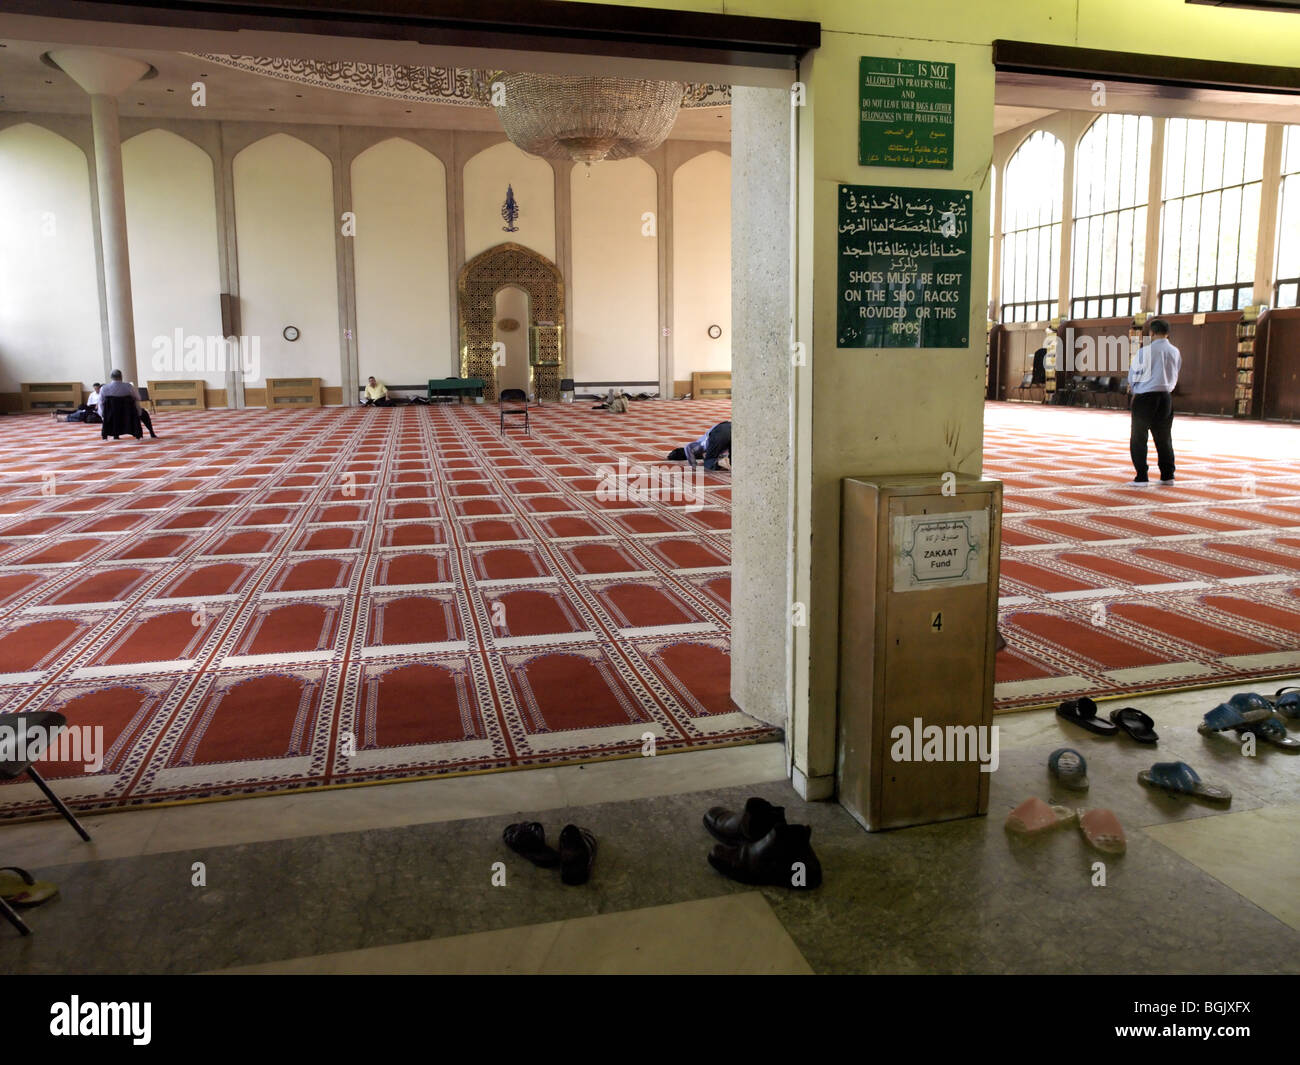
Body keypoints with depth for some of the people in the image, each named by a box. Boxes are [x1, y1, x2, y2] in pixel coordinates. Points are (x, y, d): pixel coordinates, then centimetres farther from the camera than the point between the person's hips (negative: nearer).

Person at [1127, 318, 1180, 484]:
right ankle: (1167, 476, 19)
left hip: (1145, 398, -5)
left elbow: (1133, 377, -4)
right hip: (1166, 398, 5)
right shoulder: (1175, 352, 2)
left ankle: (1141, 476, 2)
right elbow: (1174, 378, 10)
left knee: (1138, 439, 4)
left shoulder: (1145, 352, -13)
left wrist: (1134, 390, 15)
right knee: (1164, 439, 15)